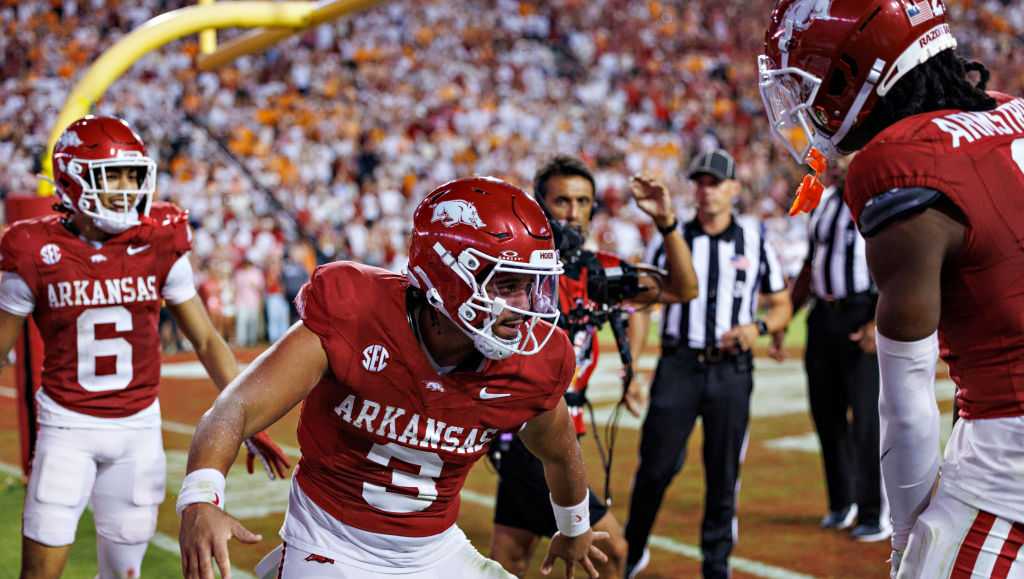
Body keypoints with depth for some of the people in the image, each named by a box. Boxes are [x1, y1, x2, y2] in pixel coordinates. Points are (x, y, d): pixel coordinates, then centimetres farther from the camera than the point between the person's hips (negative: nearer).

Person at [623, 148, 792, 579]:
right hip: (678, 367, -1)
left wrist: (759, 327, -10)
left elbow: (782, 305, 12)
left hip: (731, 371, 1)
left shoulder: (755, 241, 5)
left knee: (724, 475, 5)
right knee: (656, 466, -1)